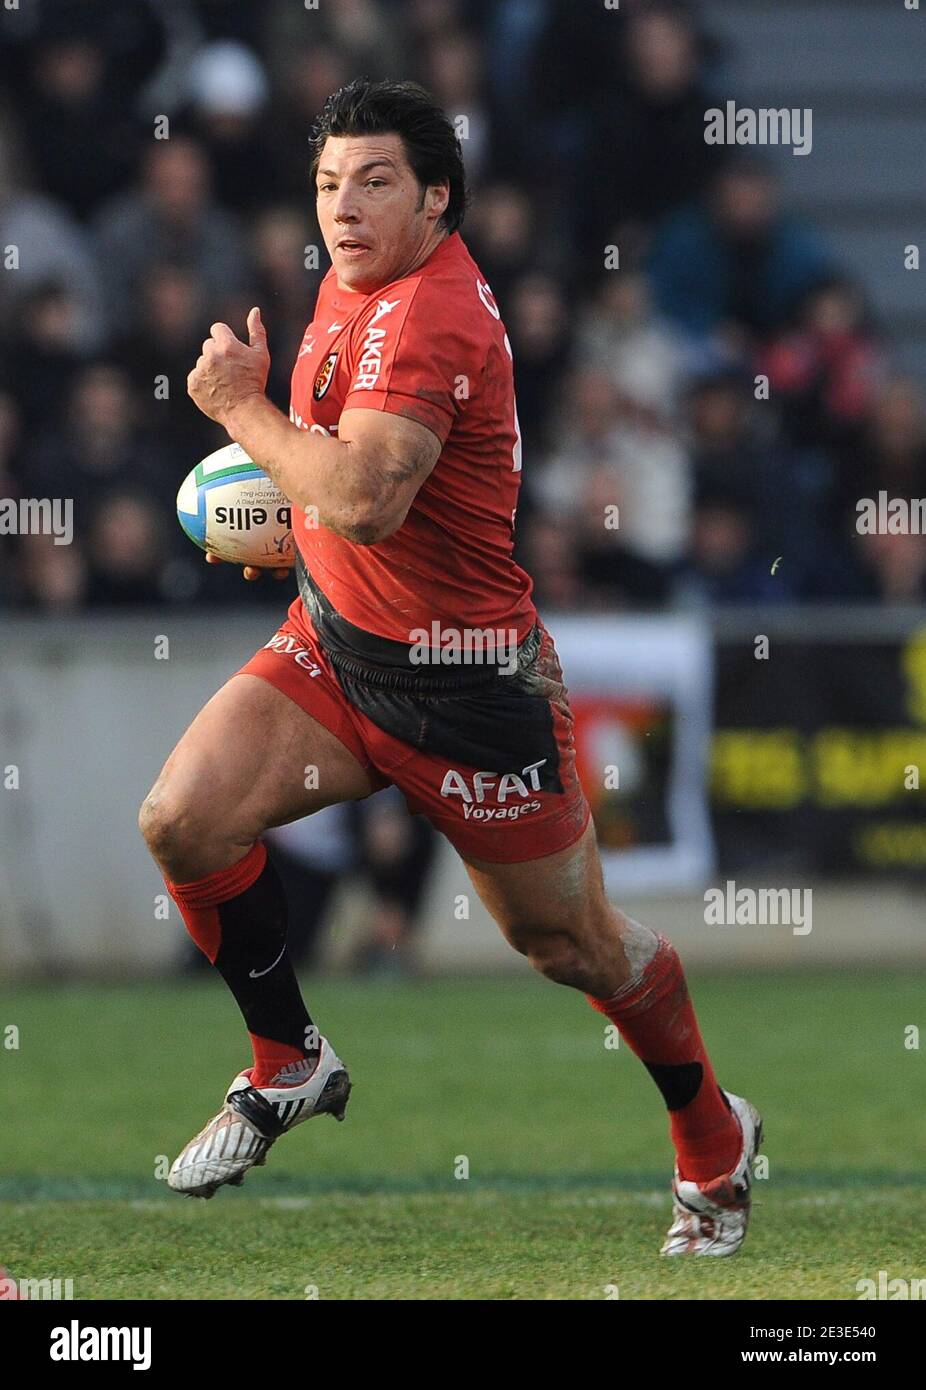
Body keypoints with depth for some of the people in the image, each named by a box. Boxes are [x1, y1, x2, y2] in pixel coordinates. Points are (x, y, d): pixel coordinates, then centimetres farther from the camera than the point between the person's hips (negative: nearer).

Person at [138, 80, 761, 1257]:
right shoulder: (357, 281, 5)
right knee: (184, 818, -13)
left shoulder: (430, 313, -25)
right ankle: (288, 1069, 7)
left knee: (572, 944, 6)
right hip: (333, 642, 8)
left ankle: (714, 1142, 29)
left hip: (461, 680, -8)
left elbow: (364, 499, -36)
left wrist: (242, 409, -23)